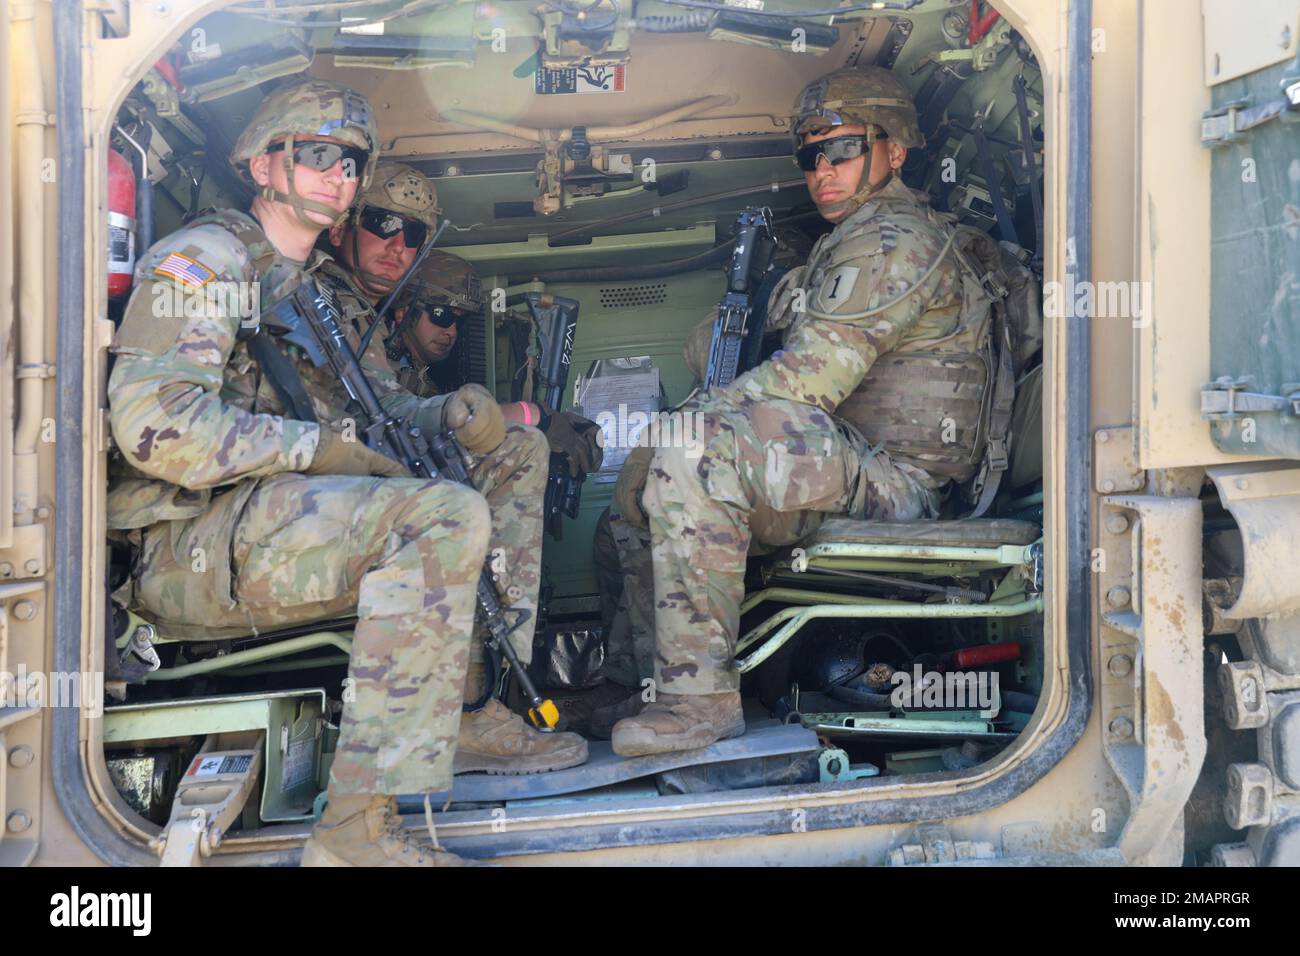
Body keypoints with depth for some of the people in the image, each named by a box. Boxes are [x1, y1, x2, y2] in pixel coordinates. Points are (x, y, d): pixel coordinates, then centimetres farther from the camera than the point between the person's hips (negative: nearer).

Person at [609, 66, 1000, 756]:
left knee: (694, 455, -30)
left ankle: (699, 695, -26)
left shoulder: (891, 240, -11)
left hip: (896, 479, -11)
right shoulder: (850, 242, 23)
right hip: (854, 462, 11)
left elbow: (808, 380, -21)